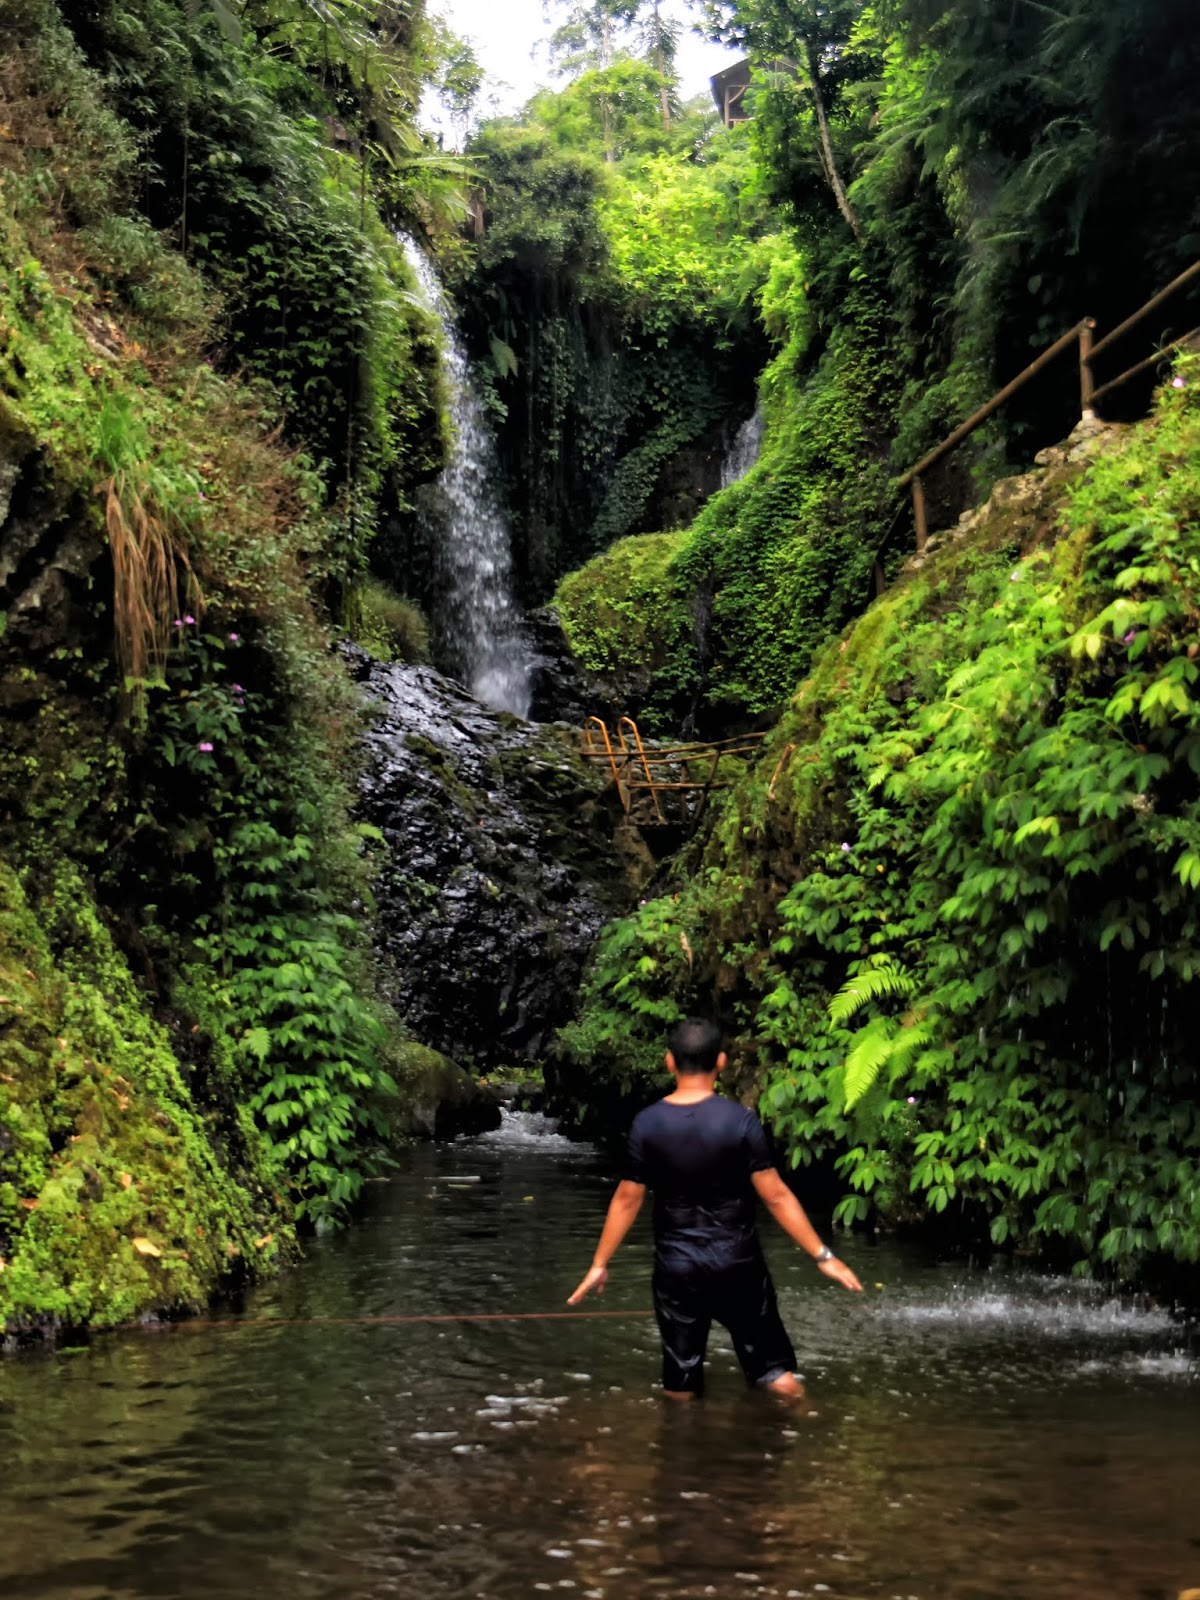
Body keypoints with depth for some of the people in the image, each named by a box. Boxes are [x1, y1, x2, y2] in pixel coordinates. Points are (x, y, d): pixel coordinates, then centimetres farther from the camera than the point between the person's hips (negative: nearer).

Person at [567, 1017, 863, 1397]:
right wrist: (822, 1255, -5)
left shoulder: (647, 1123, -8)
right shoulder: (740, 1120, -13)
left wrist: (599, 1263, 7)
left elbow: (627, 1200, -3)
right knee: (776, 1373, 13)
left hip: (676, 1266, 2)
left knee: (681, 1384, 13)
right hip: (736, 1263, -1)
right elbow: (776, 1196, -12)